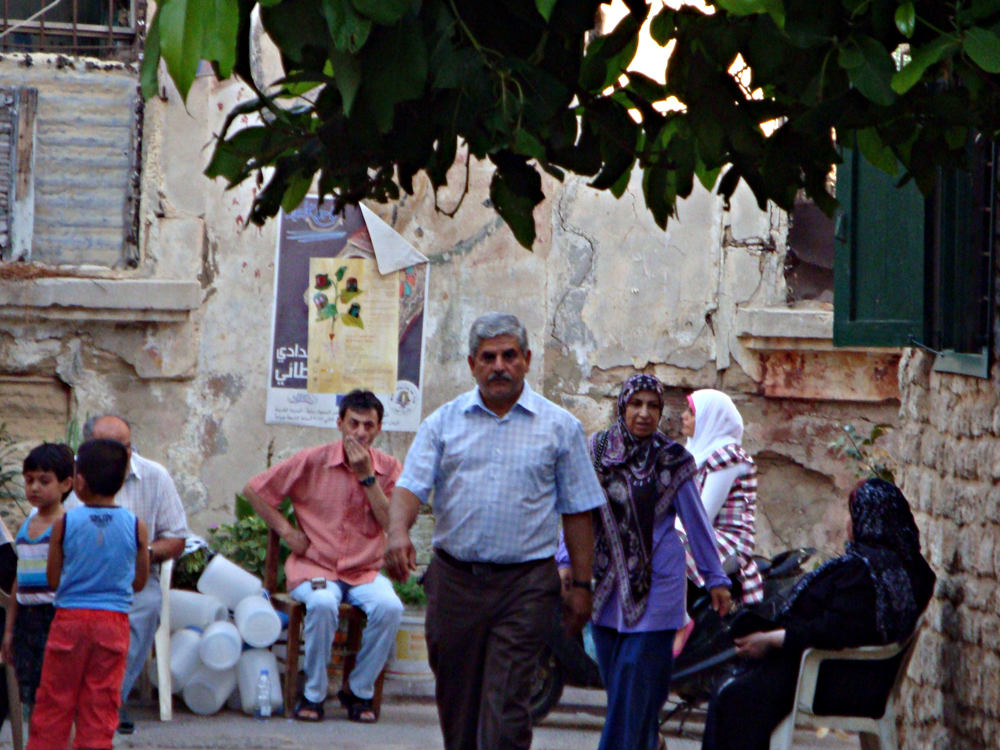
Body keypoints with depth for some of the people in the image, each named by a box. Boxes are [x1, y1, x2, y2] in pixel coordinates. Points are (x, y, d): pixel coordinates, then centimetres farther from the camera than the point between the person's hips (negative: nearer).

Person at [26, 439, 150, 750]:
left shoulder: (65, 523, -7)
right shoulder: (135, 526, -4)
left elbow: (53, 580, -1)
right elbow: (139, 582, 4)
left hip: (69, 619, -1)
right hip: (114, 622, 1)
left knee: (53, 701, 8)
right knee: (101, 704, 7)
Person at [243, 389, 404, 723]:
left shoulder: (388, 468, 5)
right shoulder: (313, 461, -1)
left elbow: (393, 524, -8)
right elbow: (254, 490, 5)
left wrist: (367, 476, -12)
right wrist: (287, 532, -2)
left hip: (366, 571, 2)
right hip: (314, 567, -2)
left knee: (390, 606, -30)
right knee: (322, 603, -37)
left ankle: (359, 690, -10)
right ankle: (314, 693, -17)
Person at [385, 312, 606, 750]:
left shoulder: (559, 427, 5)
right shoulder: (444, 422, 8)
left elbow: (578, 512, 6)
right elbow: (411, 486, -1)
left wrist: (581, 585, 3)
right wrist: (398, 531, -22)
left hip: (525, 583, -2)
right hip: (453, 578, 3)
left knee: (506, 708, -10)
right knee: (455, 698, 11)